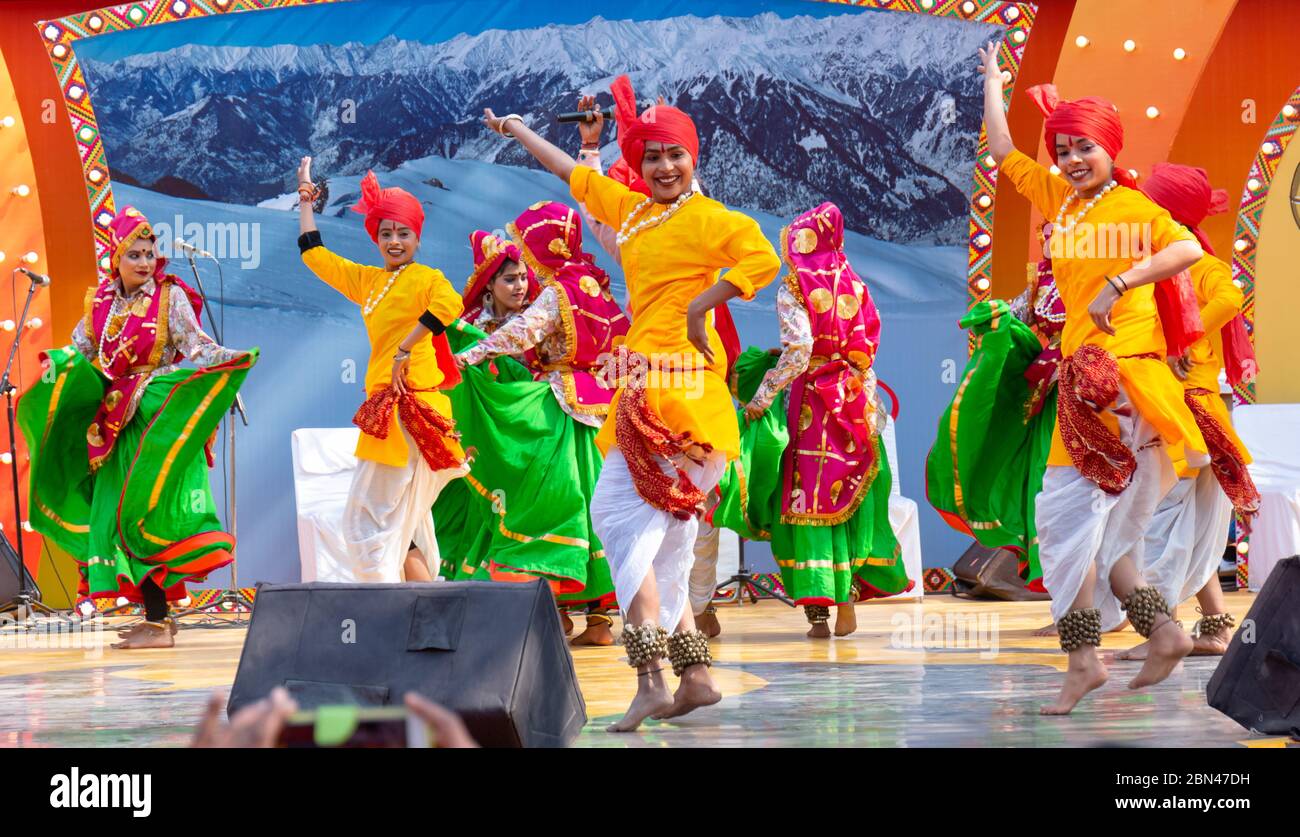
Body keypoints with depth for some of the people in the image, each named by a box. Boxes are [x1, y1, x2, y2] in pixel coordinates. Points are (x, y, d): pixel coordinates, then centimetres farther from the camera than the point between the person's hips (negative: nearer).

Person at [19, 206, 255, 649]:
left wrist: (227, 358, -28)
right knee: (119, 511, 4)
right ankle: (157, 614, 11)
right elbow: (82, 349, 18)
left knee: (147, 510, -10)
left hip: (160, 422, -6)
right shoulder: (102, 300, 9)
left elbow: (197, 346, -10)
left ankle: (157, 619, -7)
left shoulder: (171, 297, -5)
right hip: (118, 422, 6)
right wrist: (56, 361, -1)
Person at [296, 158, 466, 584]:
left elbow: (450, 303, -29)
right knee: (404, 523, 10)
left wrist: (406, 349, -26)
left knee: (377, 520, -10)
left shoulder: (425, 278, -7)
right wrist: (306, 200, 30)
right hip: (385, 410, 9)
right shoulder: (367, 280, 16)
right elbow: (314, 253, 28)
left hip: (412, 409, -9)